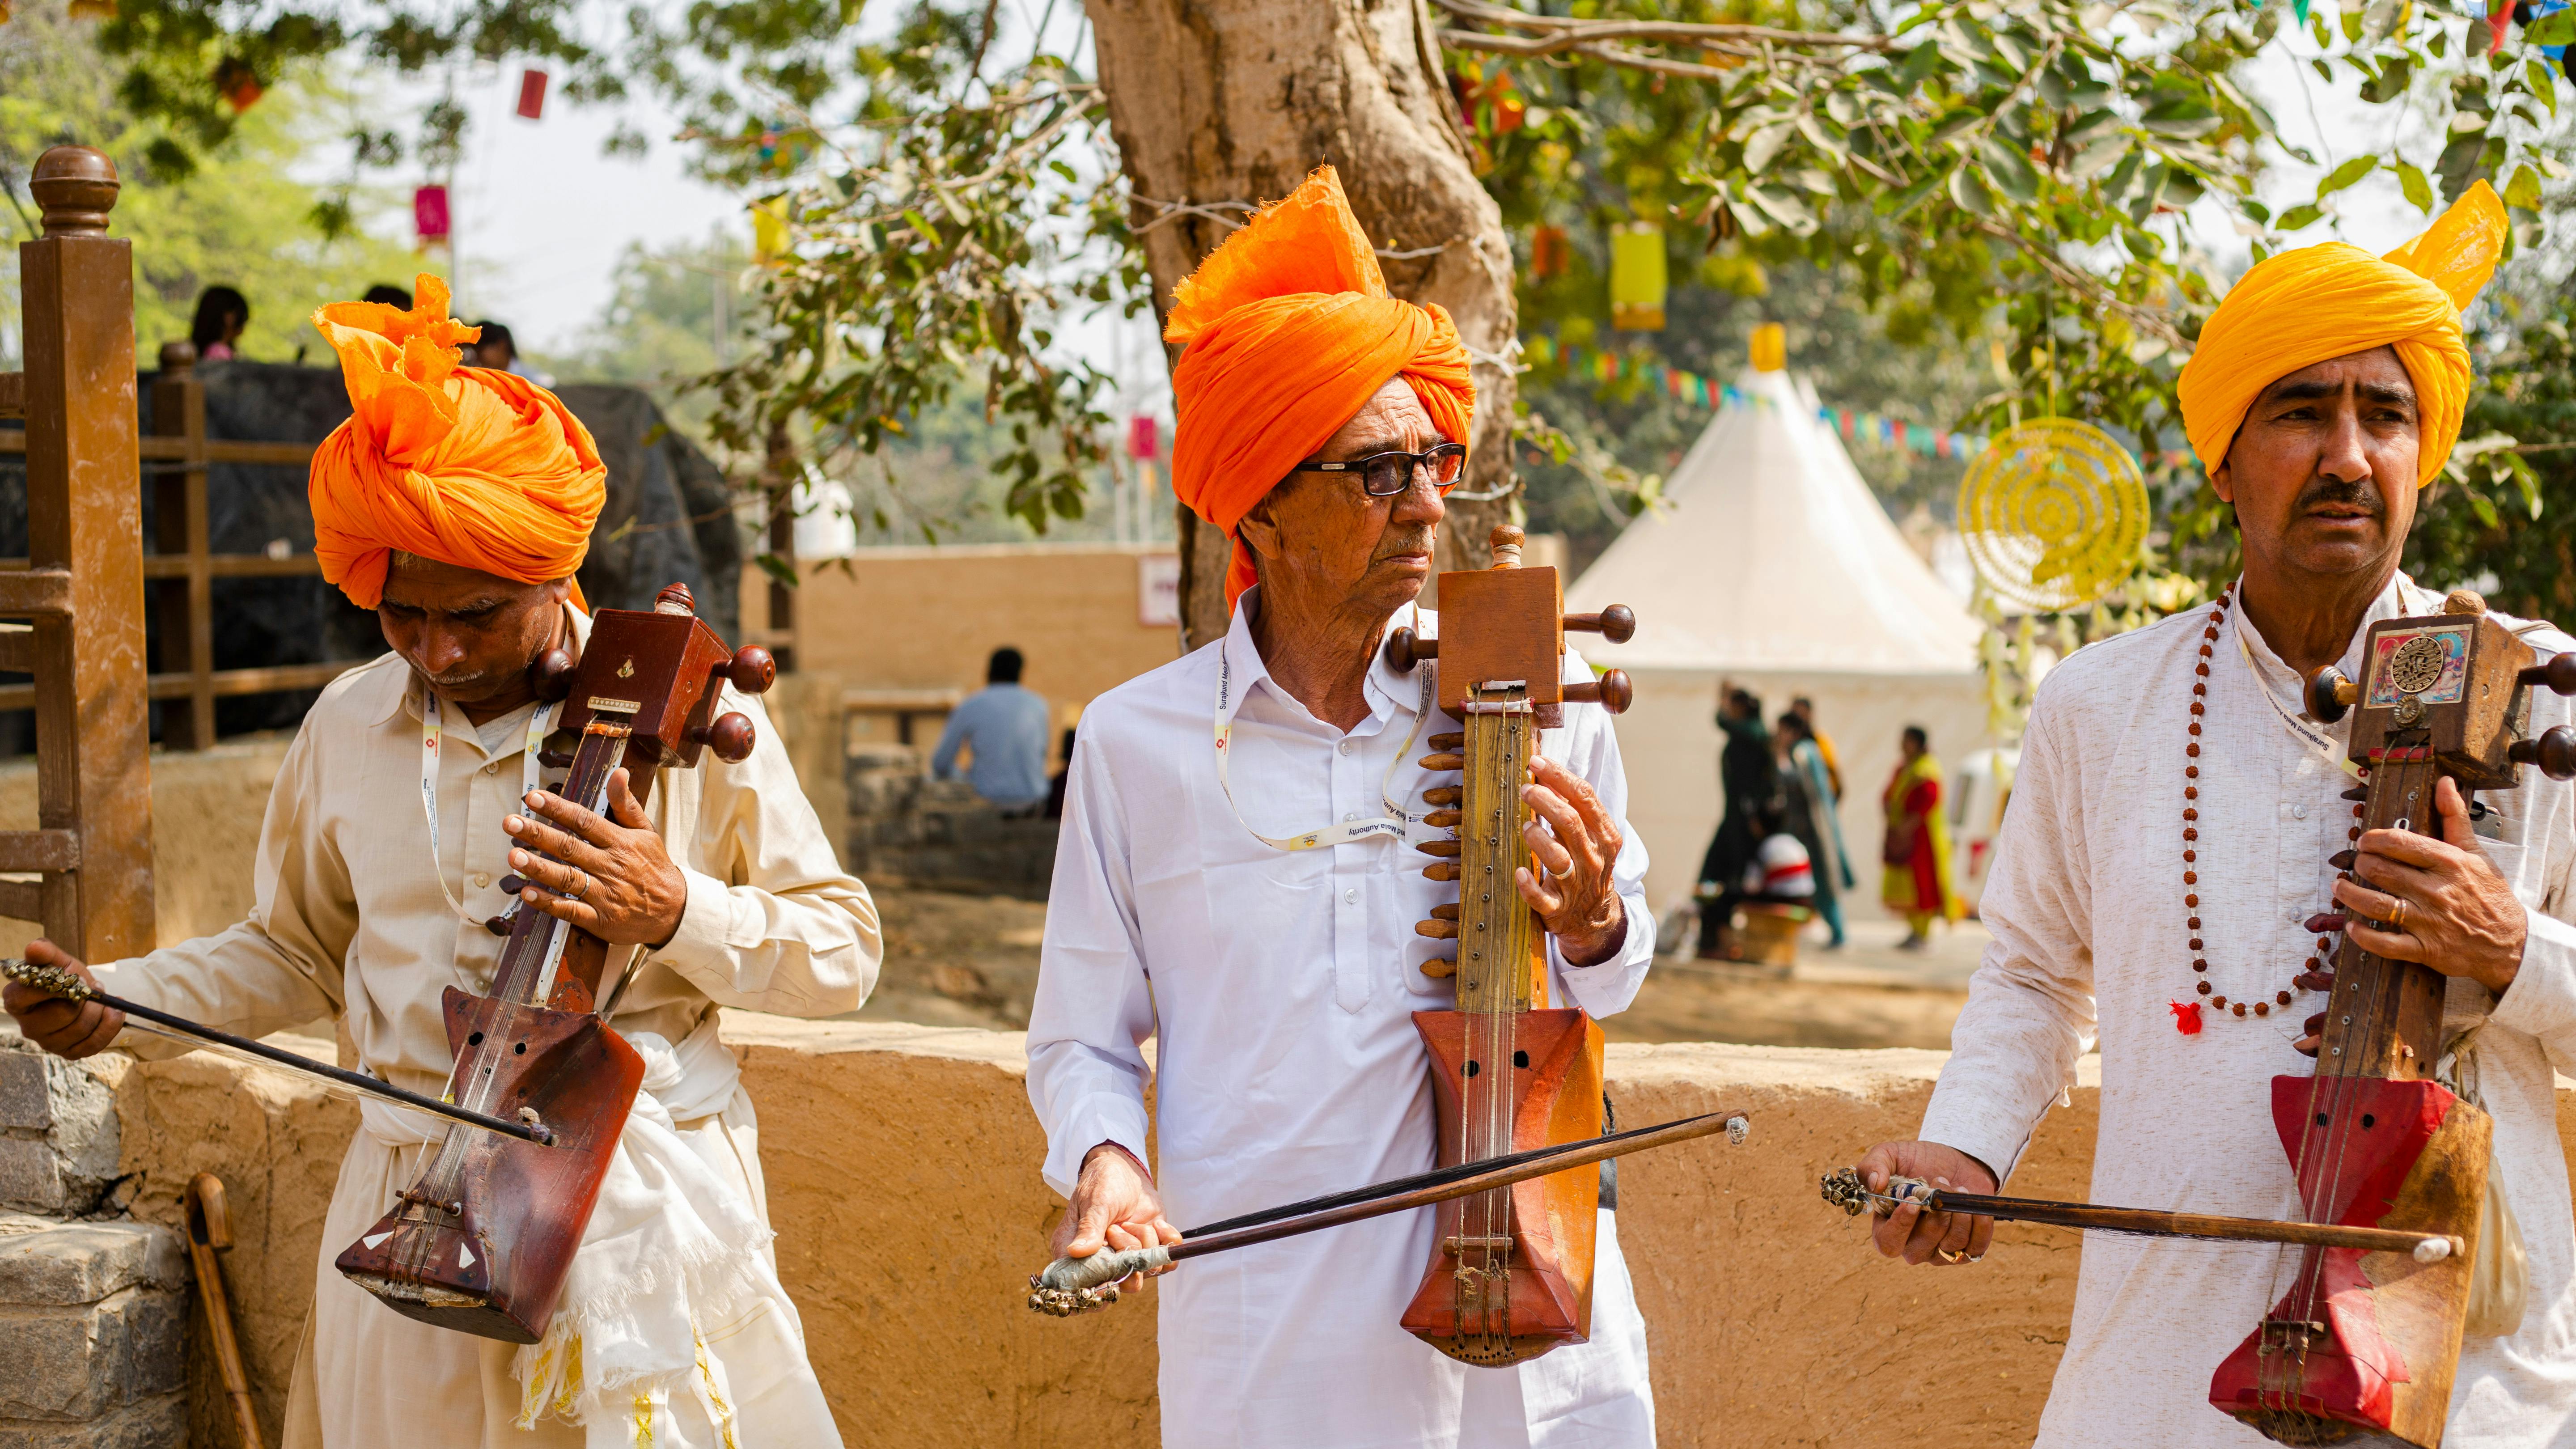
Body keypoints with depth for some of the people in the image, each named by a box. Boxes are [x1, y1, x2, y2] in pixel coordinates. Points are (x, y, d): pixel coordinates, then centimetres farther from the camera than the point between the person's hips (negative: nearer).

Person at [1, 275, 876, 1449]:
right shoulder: (350, 725, 5)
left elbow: (842, 954, -1)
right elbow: (297, 953, 20)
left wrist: (677, 914, -19)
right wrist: (119, 998, 4)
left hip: (648, 1205, -3)